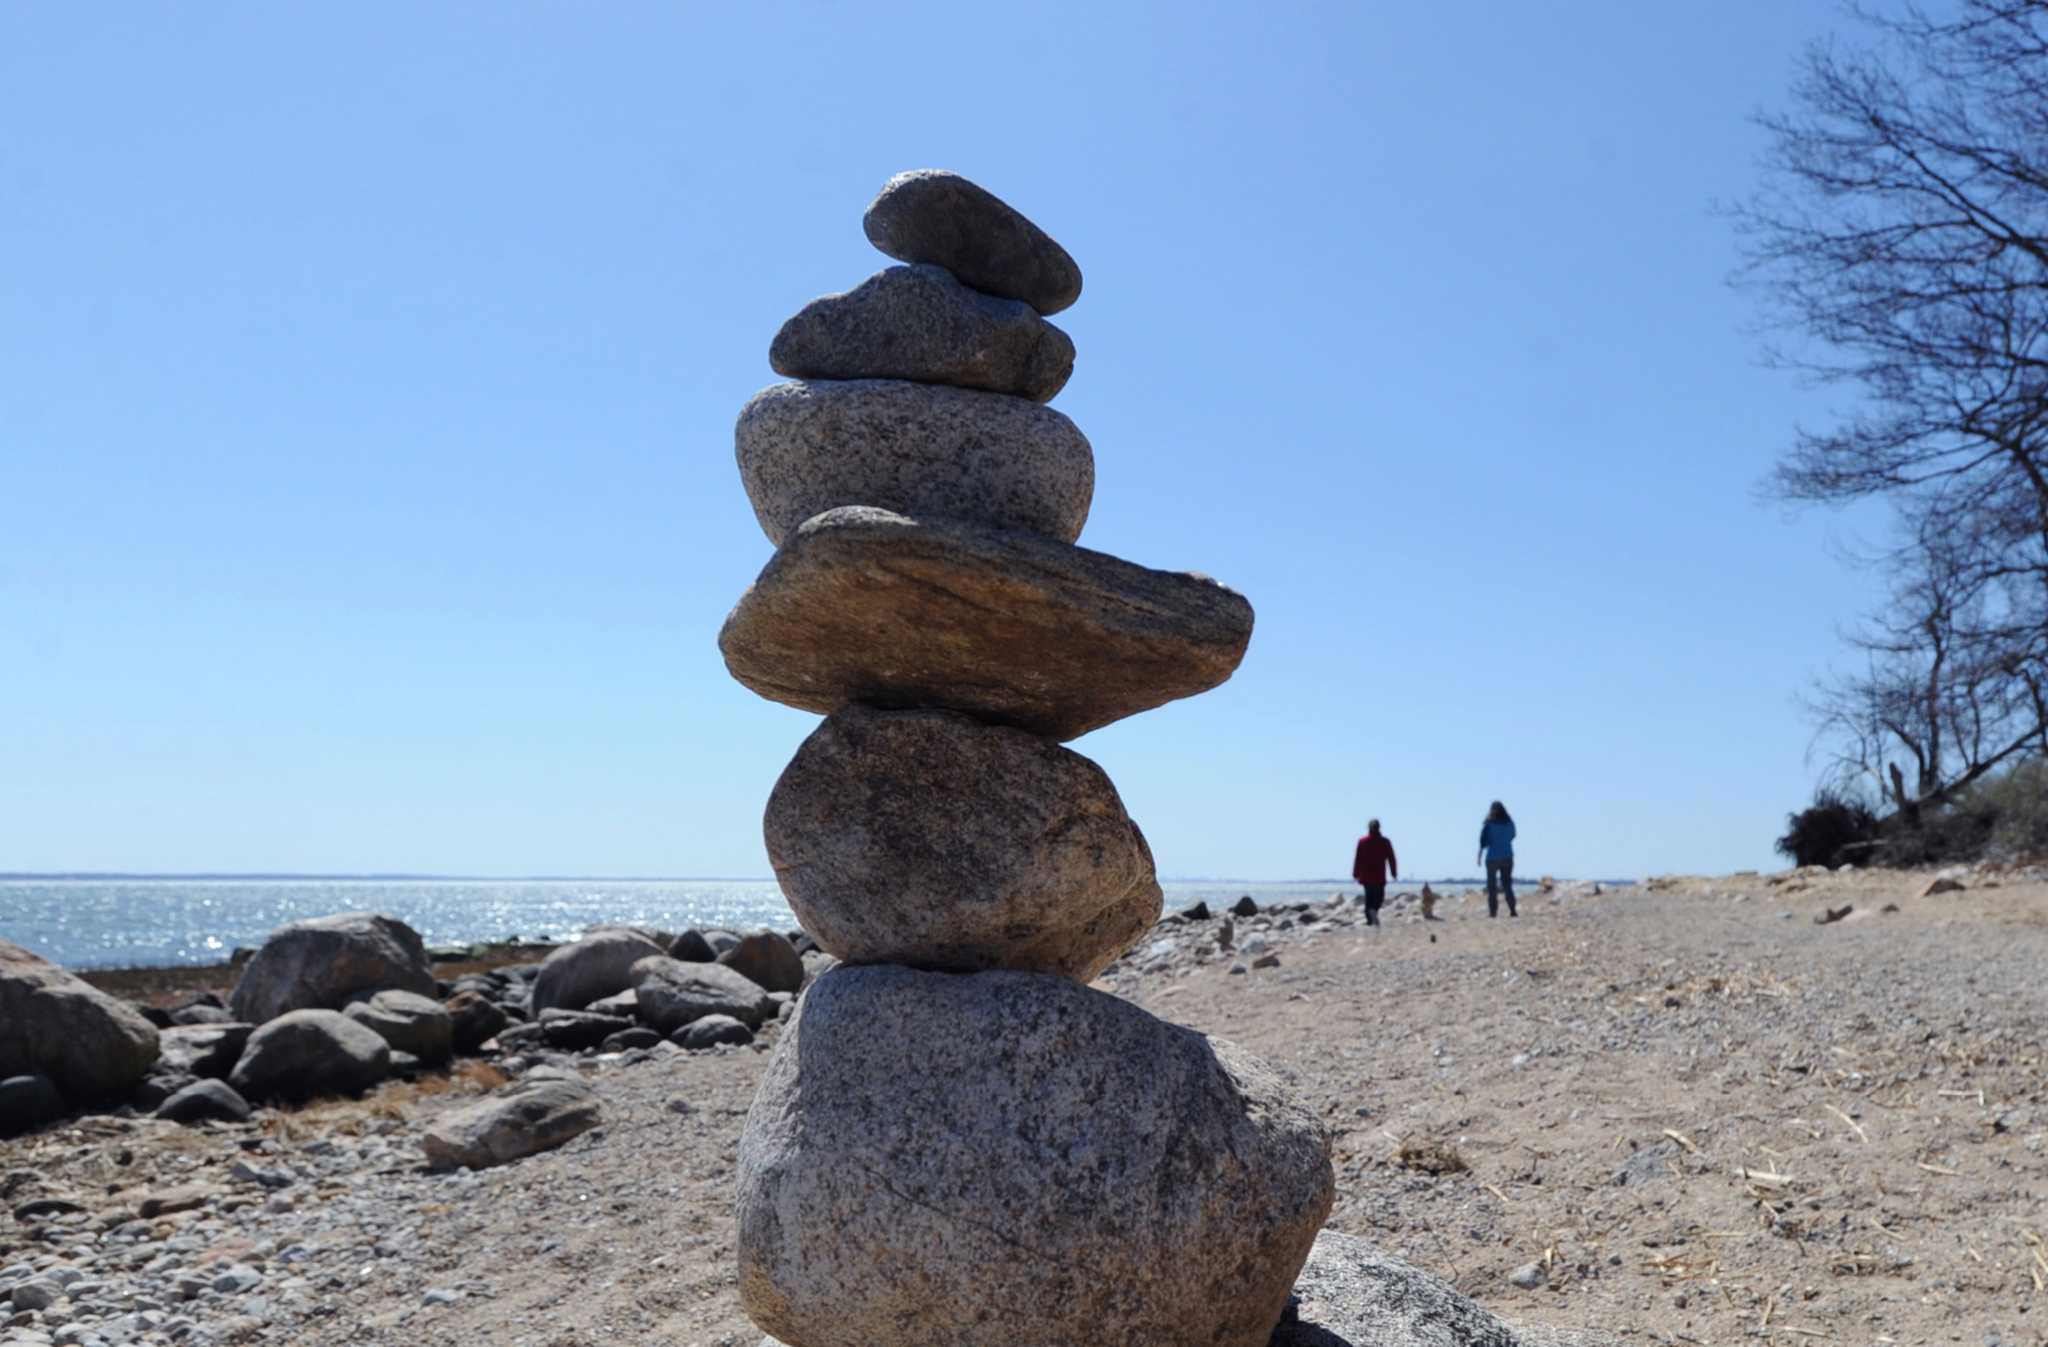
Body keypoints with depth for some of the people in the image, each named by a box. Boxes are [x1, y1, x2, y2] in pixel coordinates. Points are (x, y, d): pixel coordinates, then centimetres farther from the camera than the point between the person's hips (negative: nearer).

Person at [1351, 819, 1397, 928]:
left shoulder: (1362, 841, -2)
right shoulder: (1385, 841, -2)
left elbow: (1357, 859, -1)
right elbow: (1391, 858, 0)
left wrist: (1356, 874, 5)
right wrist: (1394, 873, 7)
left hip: (1366, 876, 1)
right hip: (1380, 876, -1)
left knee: (1369, 897, 11)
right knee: (1379, 897, 11)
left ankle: (1370, 919, 4)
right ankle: (1374, 910, -16)